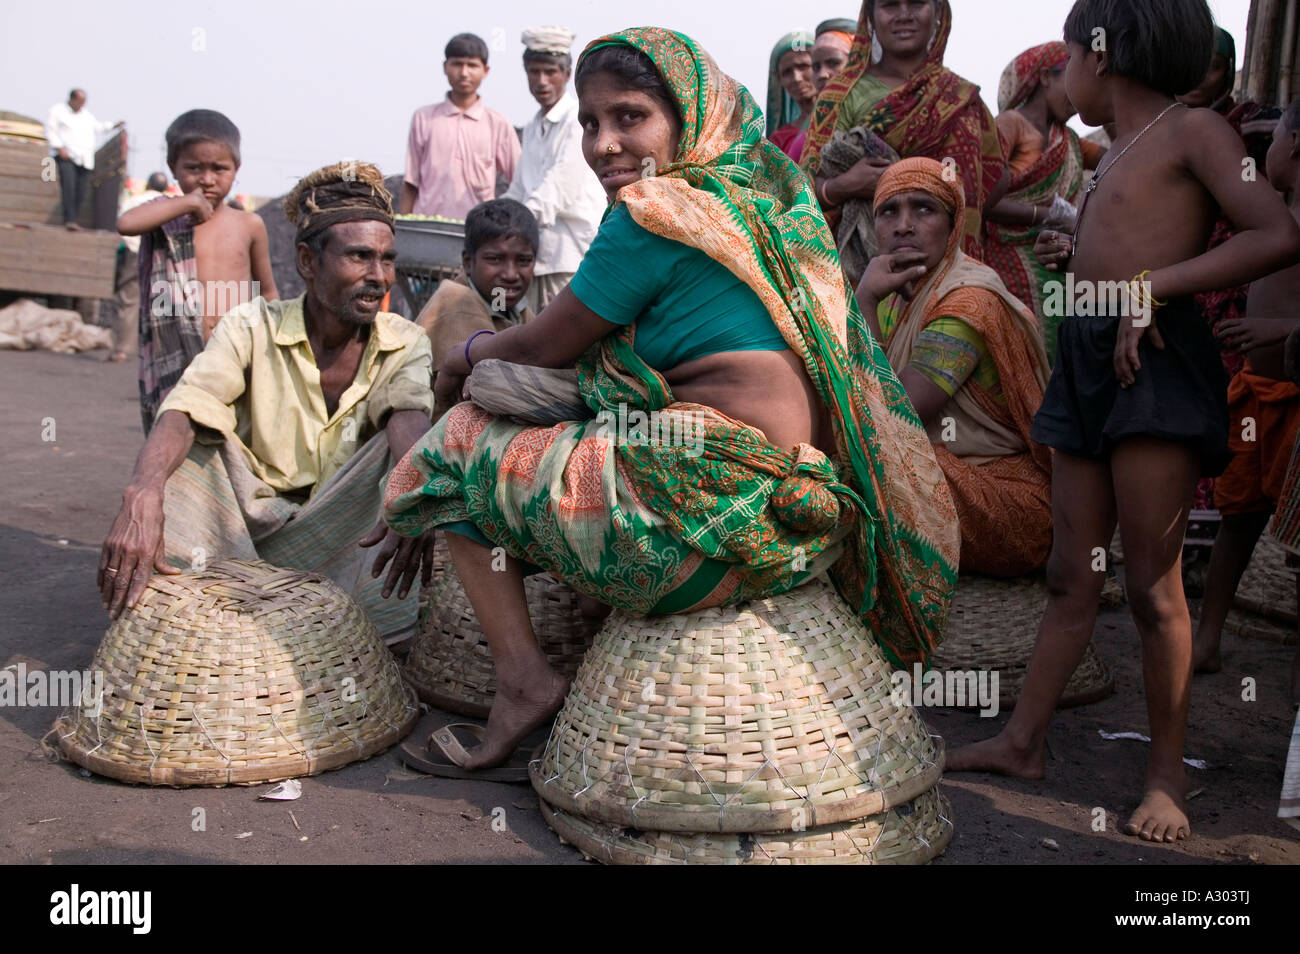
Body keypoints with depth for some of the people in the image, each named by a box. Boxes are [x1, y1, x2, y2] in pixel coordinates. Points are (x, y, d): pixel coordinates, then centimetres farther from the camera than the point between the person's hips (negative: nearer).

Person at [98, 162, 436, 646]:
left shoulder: (406, 345, -5)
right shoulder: (251, 327, -9)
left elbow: (411, 418, -27)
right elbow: (182, 414, -24)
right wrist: (142, 496, -46)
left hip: (339, 532, 1)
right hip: (247, 515, 0)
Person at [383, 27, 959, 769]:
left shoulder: (656, 215, -11)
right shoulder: (766, 188, 16)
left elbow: (542, 346, -1)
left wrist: (469, 355, 20)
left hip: (723, 503, -9)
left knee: (464, 446, 8)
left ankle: (524, 677, 3)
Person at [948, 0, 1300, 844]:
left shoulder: (1192, 130, 1)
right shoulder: (1116, 152, 23)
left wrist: (1154, 286, -14)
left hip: (1155, 360, -8)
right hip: (1087, 362, 8)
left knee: (1152, 585, -4)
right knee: (1072, 576, 10)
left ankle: (1167, 774, 7)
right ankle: (1024, 741, 15)